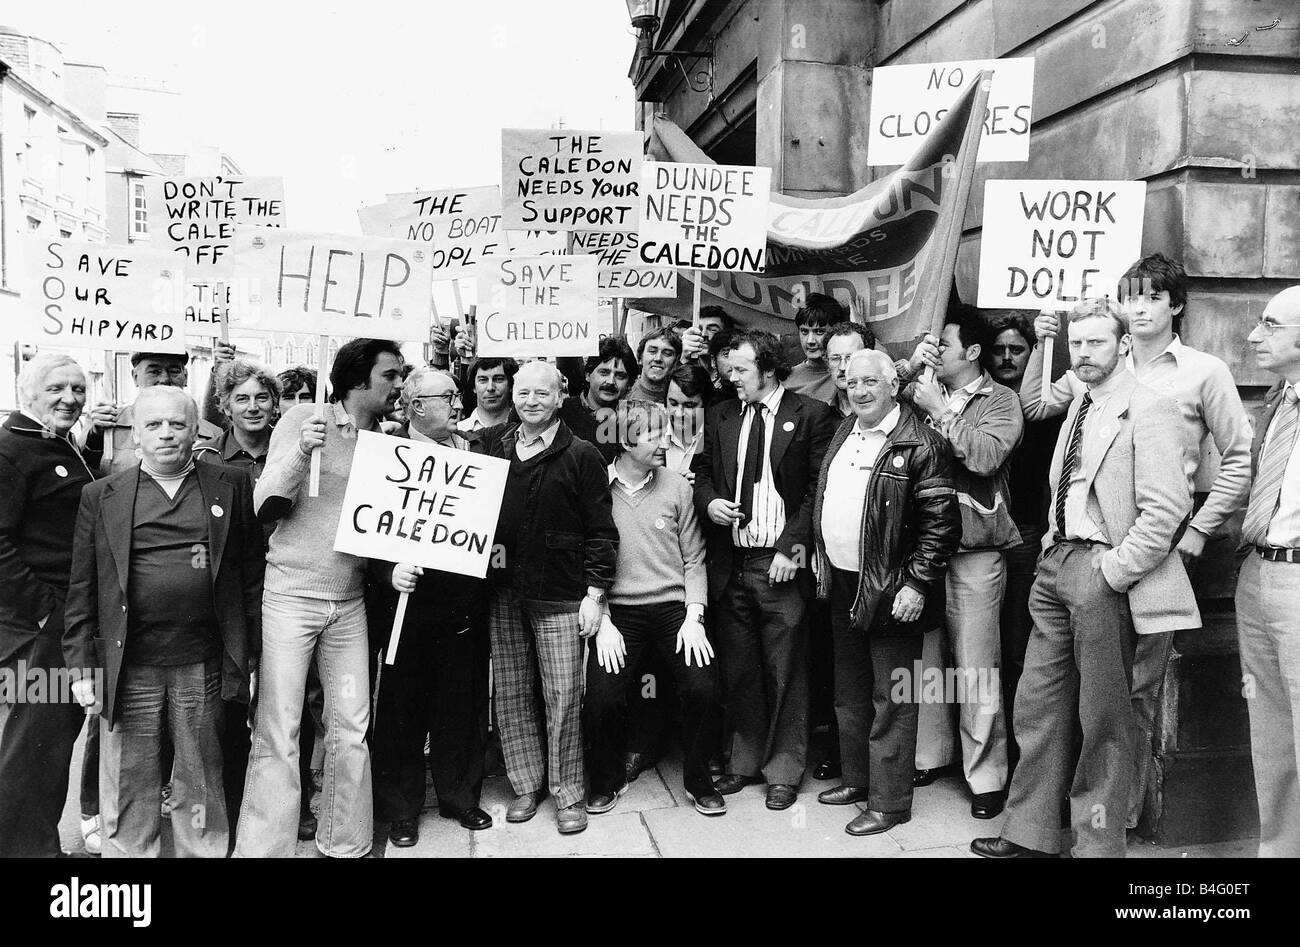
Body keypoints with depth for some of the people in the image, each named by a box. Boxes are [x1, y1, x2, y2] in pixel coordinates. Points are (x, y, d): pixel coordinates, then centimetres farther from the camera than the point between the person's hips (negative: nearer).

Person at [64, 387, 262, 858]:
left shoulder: (231, 486, 6)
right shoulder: (101, 497, 7)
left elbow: (251, 573, 5)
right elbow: (82, 588, 7)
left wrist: (248, 656, 2)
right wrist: (82, 666, 2)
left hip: (203, 665, 0)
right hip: (127, 669, 0)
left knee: (201, 791, 12)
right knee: (129, 791, 10)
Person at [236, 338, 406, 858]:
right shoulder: (303, 419, -5)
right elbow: (265, 506, -10)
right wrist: (302, 450, -24)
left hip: (349, 600, 4)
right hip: (290, 595, -4)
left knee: (352, 731, 7)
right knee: (278, 735, -2)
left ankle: (346, 845, 22)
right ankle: (262, 848, 10)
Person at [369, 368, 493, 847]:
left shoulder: (473, 451, 8)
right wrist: (389, 571, -22)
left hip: (464, 603, 4)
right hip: (407, 598, -4)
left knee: (462, 706, 13)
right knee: (402, 708, 7)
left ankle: (460, 796, 31)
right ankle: (400, 809, 23)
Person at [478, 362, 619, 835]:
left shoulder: (581, 455, -2)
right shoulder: (492, 447, 10)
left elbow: (601, 531, -3)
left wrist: (595, 593, -8)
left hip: (560, 598, -4)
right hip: (502, 594, 4)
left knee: (563, 697, 0)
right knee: (510, 694, 9)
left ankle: (568, 793, 14)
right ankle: (526, 784, 24)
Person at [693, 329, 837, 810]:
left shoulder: (811, 415, -3)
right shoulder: (720, 416, 11)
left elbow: (818, 488, -6)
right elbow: (702, 472, 19)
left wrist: (791, 547, -13)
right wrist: (708, 501, -4)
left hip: (781, 563, -4)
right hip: (730, 563, 4)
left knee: (785, 671, 4)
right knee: (739, 671, 13)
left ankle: (783, 770, 17)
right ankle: (744, 761, 27)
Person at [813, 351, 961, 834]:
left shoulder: (920, 444, -14)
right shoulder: (843, 433, 10)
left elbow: (942, 522, -16)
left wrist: (916, 584, -19)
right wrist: (822, 556, 14)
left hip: (891, 592, -8)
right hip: (843, 585, 8)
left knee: (891, 700, 3)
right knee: (849, 693, 20)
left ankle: (889, 802, 15)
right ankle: (856, 779, 36)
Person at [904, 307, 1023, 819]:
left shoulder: (1000, 400, 0)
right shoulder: (923, 390, 12)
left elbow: (985, 456, -16)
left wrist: (941, 411, -13)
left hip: (975, 549, -4)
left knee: (975, 666, 0)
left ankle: (986, 775, 12)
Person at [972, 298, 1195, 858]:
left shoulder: (1148, 410, -9)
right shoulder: (1078, 408, 15)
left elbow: (1167, 508, -17)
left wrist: (1112, 571, -17)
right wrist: (1054, 553, 12)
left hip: (1103, 574, -8)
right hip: (1056, 563, 8)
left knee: (1103, 721, 3)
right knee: (1037, 704, 12)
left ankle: (1097, 844, 17)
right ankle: (1030, 833, 24)